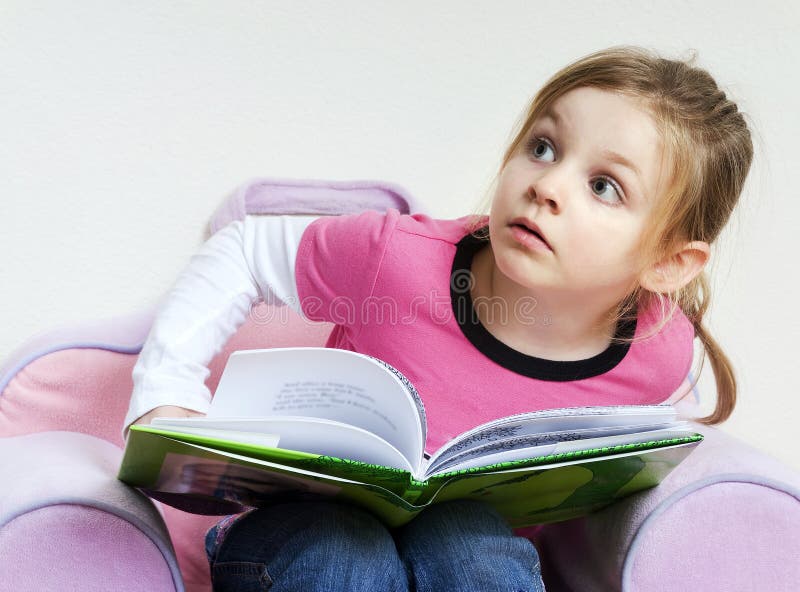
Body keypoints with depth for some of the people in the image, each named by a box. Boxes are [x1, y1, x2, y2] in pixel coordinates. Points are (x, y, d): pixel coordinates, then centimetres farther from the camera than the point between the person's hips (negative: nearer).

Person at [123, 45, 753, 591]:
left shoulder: (662, 357, -16)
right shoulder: (402, 259, -25)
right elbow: (244, 251, -8)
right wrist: (168, 390, -16)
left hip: (467, 539, 2)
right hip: (311, 528, -1)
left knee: (470, 537, -33)